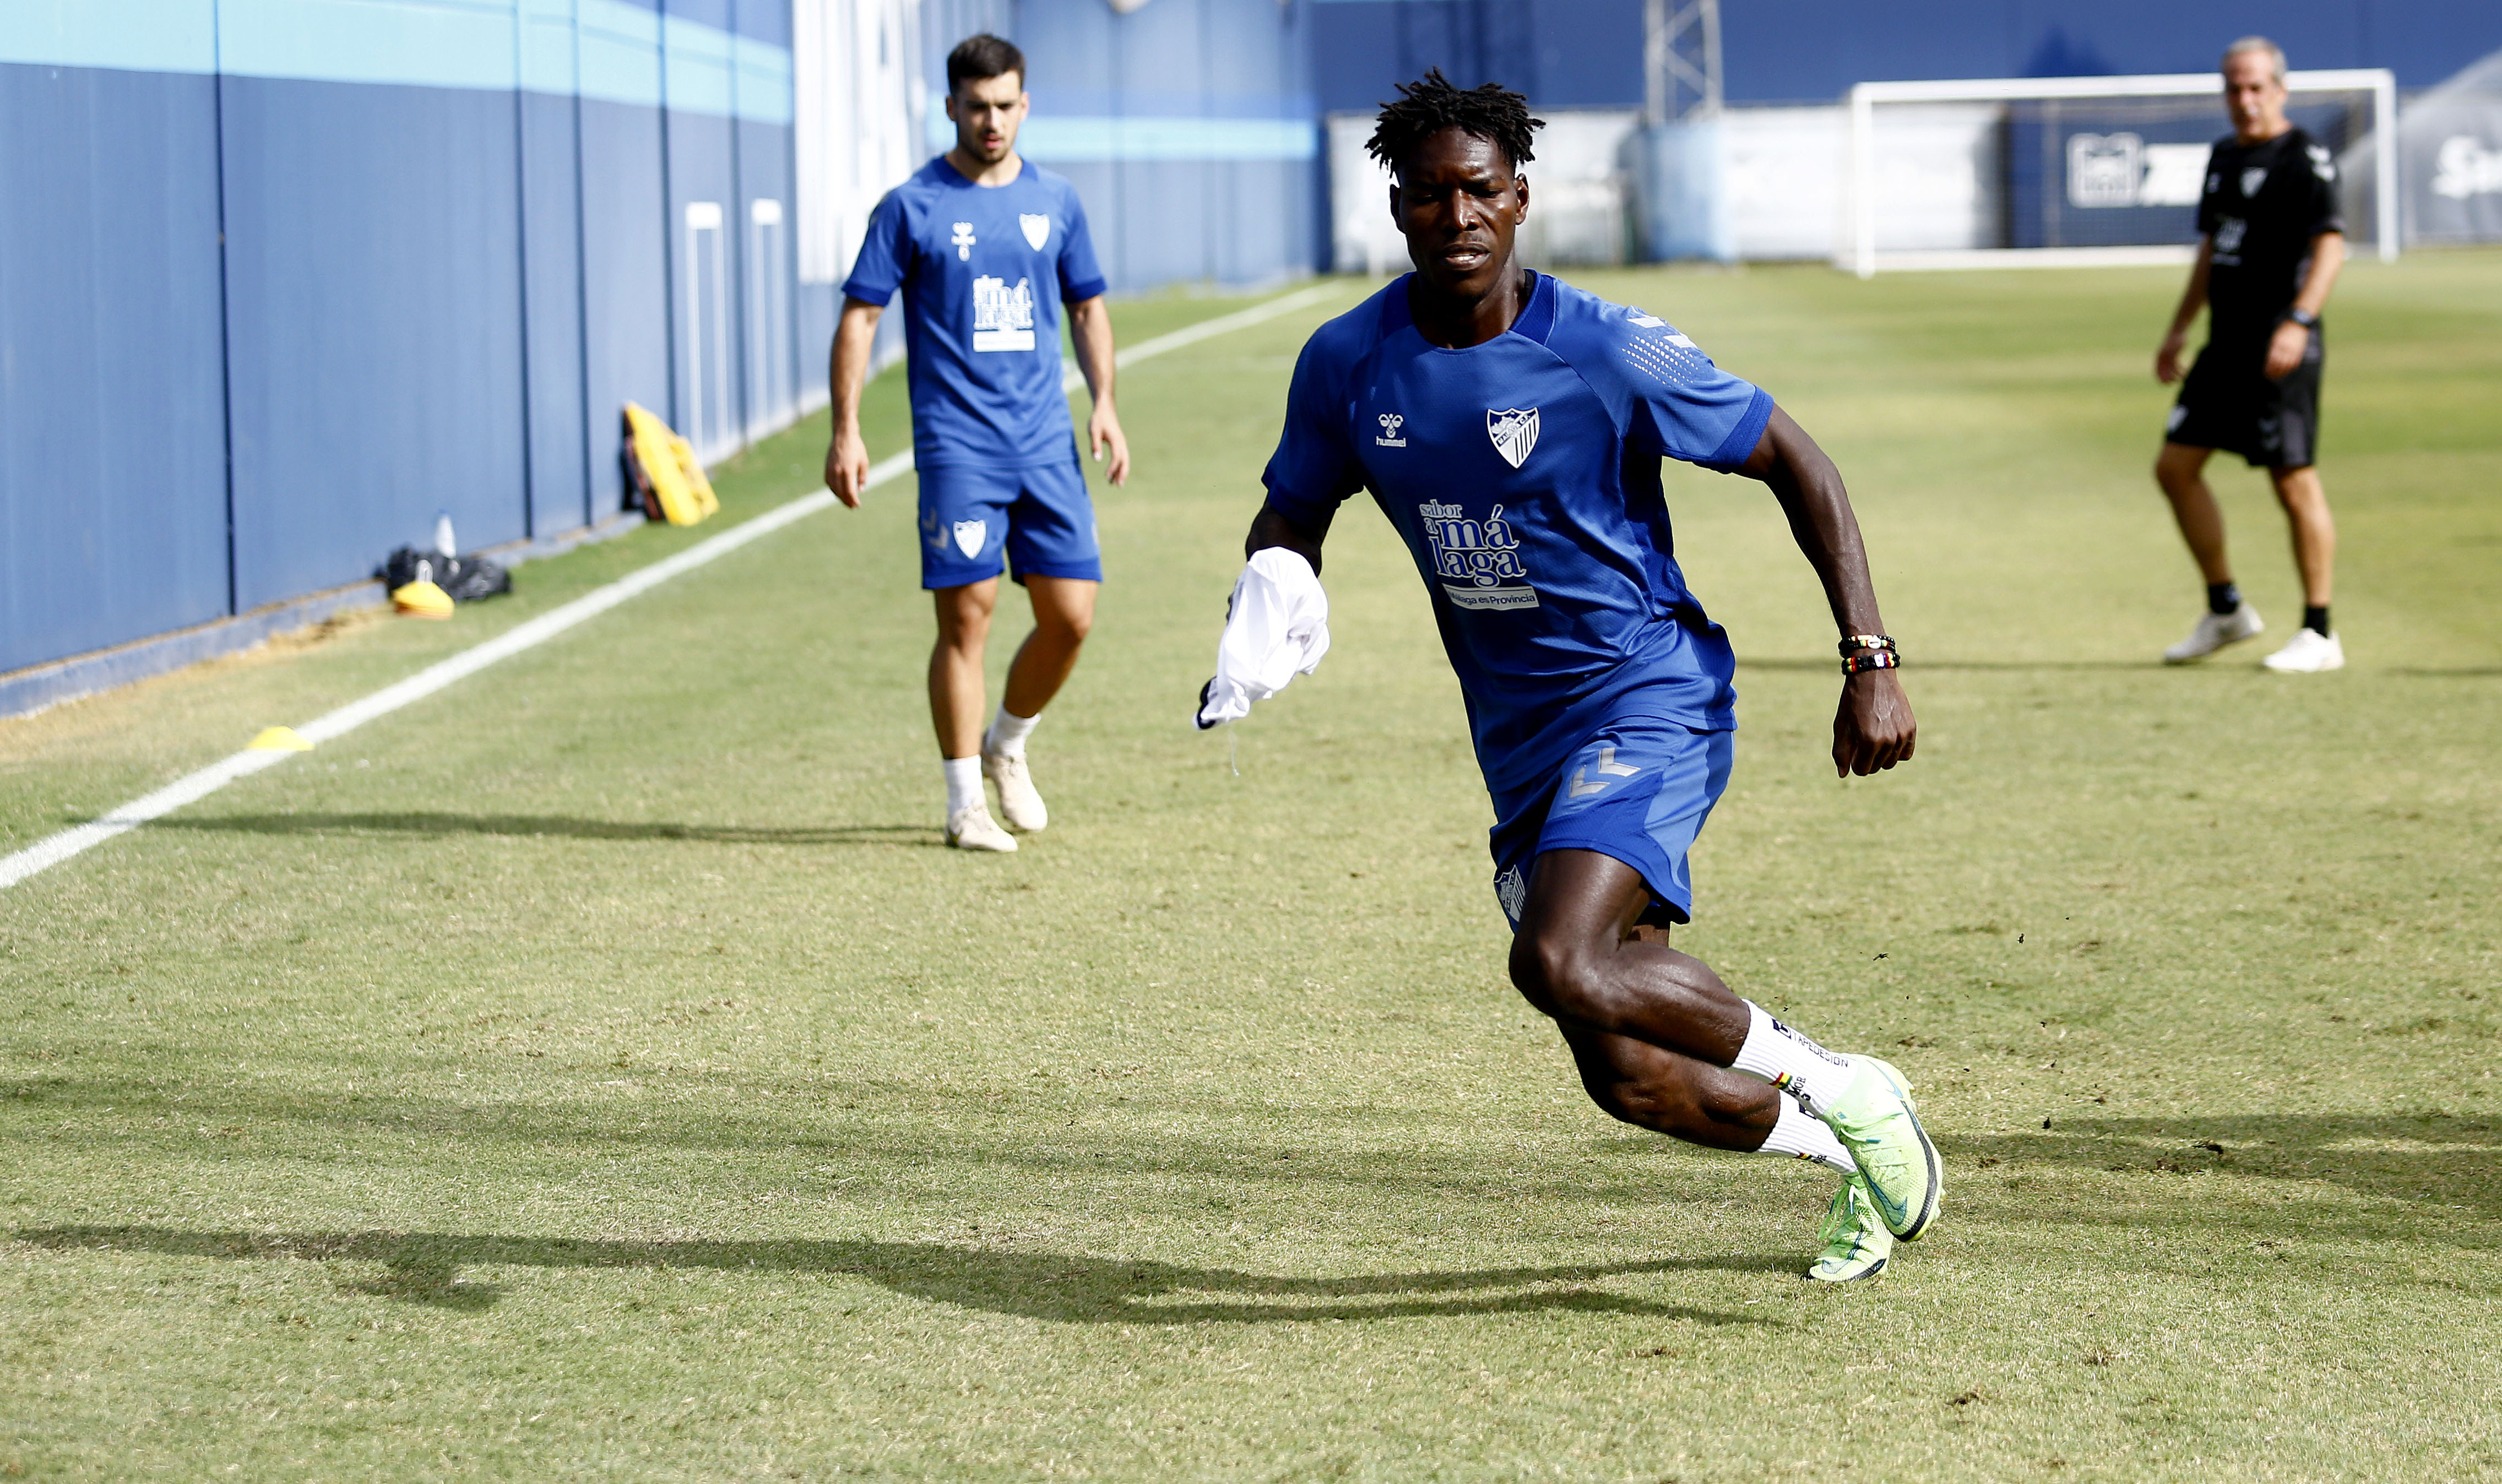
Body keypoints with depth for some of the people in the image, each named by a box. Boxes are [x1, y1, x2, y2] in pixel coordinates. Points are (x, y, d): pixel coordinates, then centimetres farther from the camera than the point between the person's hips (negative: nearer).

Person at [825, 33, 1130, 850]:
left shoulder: (1055, 200, 10)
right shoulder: (912, 206, -1)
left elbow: (1087, 308, 20)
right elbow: (859, 317, 0)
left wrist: (1104, 403, 7)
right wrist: (846, 432, -7)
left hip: (1047, 445, 4)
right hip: (957, 446, -4)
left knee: (1071, 615, 1)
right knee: (967, 617, -7)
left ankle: (1006, 746, 27)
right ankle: (966, 803, 3)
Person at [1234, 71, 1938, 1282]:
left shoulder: (1611, 353, -16)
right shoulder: (1347, 363, -3)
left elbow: (1796, 466, -6)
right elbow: (1292, 513, 13)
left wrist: (1869, 661, -12)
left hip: (1651, 696, -6)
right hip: (1520, 742, 6)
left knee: (1561, 964, -30)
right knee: (1626, 1077, 3)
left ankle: (1838, 1086, -8)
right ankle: (1865, 1159, 29)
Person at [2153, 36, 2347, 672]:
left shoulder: (2305, 159, -9)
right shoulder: (2223, 157, 16)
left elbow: (2330, 244, -18)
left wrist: (2299, 321, -30)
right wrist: (2179, 329, 23)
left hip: (2280, 350, -9)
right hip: (2226, 345, 9)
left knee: (2295, 482, -7)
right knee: (2175, 467, 8)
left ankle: (2319, 635, 1)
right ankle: (2226, 609, 19)